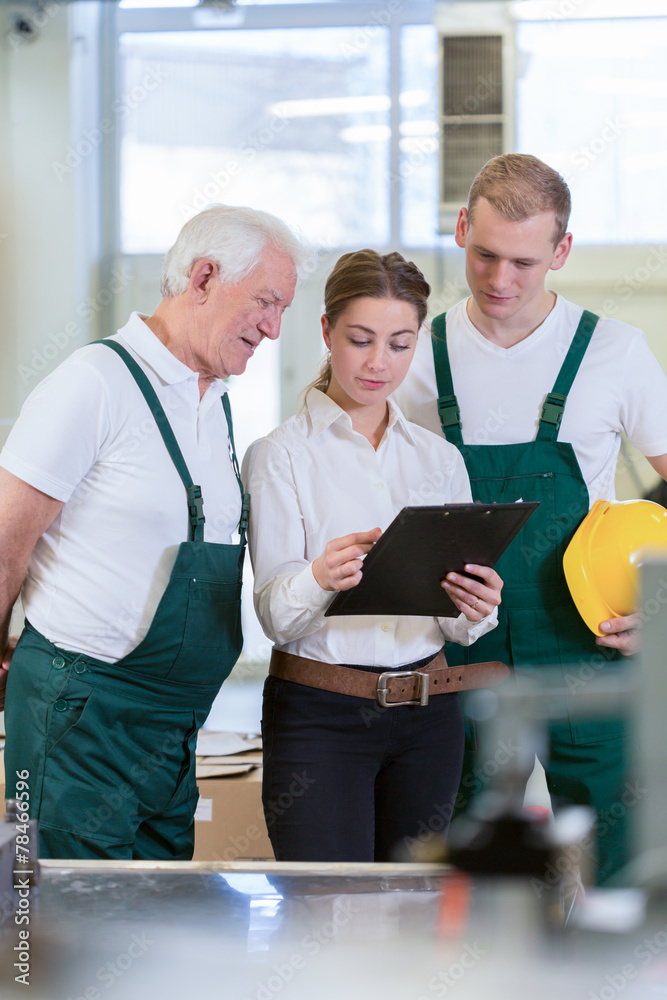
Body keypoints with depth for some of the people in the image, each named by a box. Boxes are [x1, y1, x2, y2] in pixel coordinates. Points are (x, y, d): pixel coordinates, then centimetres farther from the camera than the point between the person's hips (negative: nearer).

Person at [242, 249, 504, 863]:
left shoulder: (440, 458, 11)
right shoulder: (281, 455, -3)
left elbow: (454, 623, 8)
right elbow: (275, 615, -11)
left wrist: (476, 609, -15)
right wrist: (320, 578, -32)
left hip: (427, 718, 4)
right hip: (319, 716, -4)